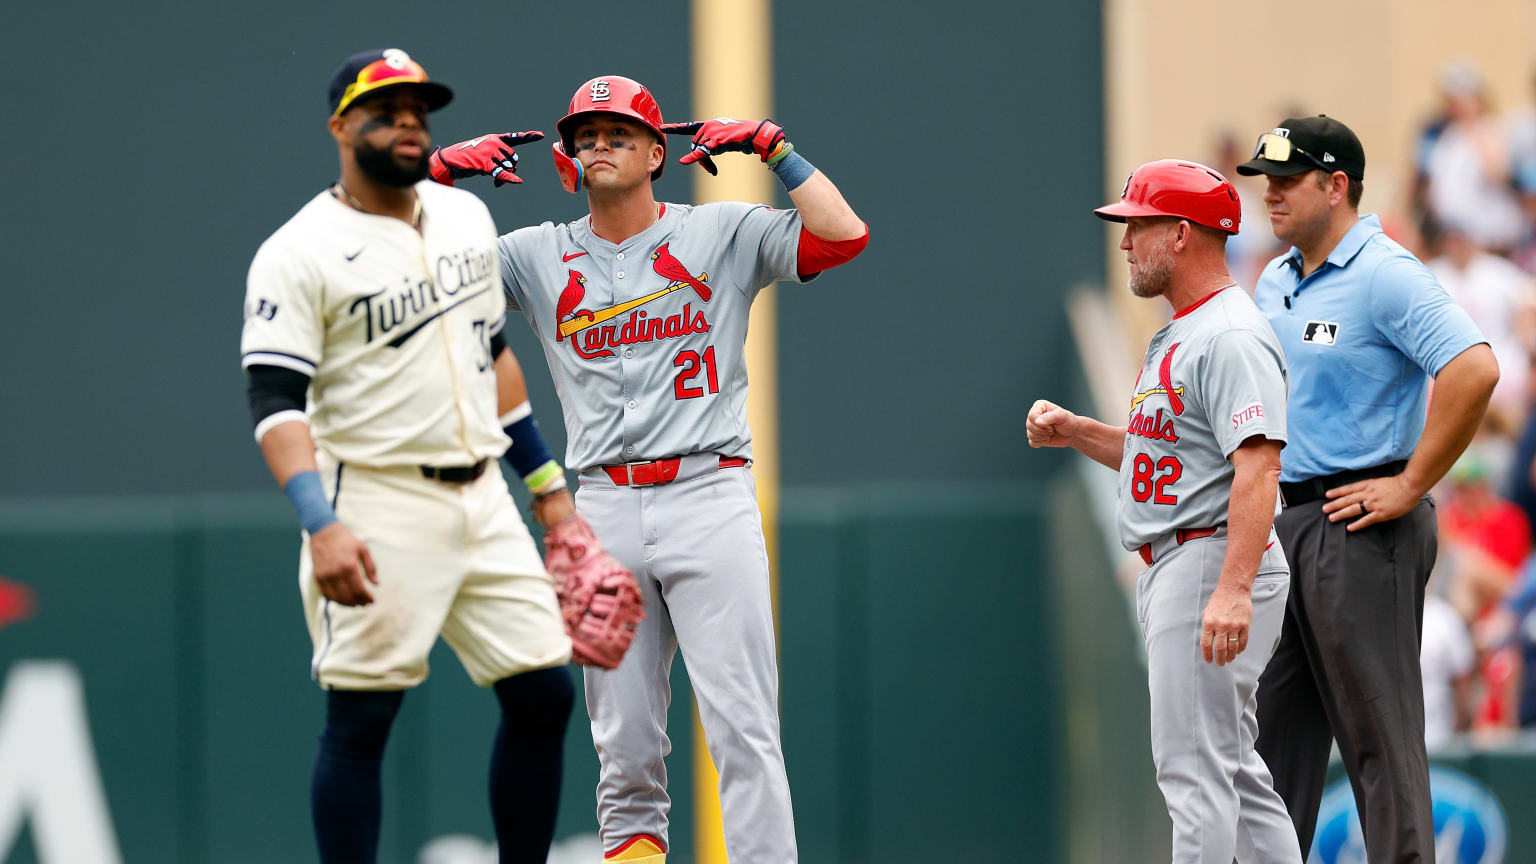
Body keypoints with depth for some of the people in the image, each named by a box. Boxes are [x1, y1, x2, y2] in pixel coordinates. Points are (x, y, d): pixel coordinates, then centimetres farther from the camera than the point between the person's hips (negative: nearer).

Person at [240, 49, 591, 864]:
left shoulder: (466, 217, 13)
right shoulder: (300, 254, -9)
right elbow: (276, 403, -17)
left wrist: (545, 479, 22)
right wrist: (321, 527, -29)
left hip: (481, 500, 7)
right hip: (376, 512, -7)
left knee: (543, 693, 4)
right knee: (359, 719, -6)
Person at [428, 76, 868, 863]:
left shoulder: (723, 234, 6)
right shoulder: (541, 257, 13)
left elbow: (843, 235, -5)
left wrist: (773, 148, -4)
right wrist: (441, 172, 2)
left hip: (708, 497, -3)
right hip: (605, 512, 3)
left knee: (742, 729, -9)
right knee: (624, 744, 3)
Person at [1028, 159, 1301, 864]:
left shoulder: (1232, 337, -16)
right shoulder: (1178, 334, 19)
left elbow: (1258, 464, -25)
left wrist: (1233, 591, -34)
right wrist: (1072, 432, 14)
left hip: (1213, 560, -11)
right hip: (1172, 568, 11)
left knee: (1196, 766, -12)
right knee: (1233, 769, 13)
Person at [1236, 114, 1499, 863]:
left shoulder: (1385, 277, -13)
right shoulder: (1274, 283, 15)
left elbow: (1474, 370, -25)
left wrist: (1411, 486, -20)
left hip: (1358, 527, -9)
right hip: (1280, 524, 9)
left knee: (1378, 731, -5)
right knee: (1271, 722, 10)